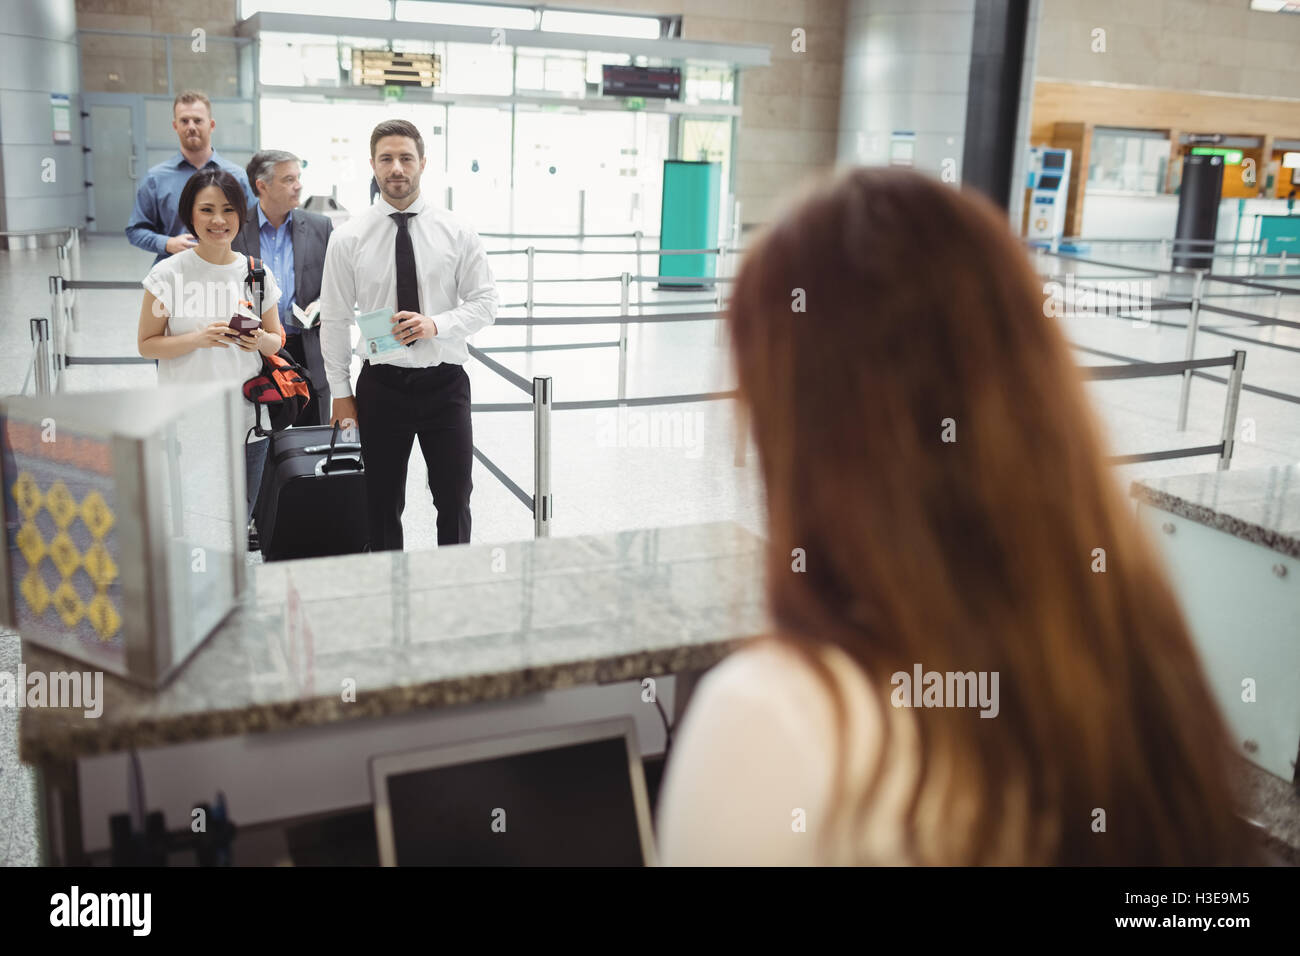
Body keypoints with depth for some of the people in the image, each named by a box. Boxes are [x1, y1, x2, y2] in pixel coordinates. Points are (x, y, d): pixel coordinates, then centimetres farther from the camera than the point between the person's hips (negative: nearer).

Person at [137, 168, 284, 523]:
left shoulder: (258, 274, 5)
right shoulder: (168, 274, -3)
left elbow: (276, 340, 14)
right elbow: (146, 344, 0)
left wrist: (259, 341, -9)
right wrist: (197, 339, -17)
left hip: (247, 422, 3)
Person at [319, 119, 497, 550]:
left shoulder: (456, 232, 1)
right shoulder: (348, 238, 0)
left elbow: (484, 303, 1)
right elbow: (334, 321, 3)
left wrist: (436, 325, -17)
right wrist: (341, 393, 0)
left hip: (446, 384, 0)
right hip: (381, 385, 0)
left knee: (455, 502, 7)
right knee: (382, 507, 7)